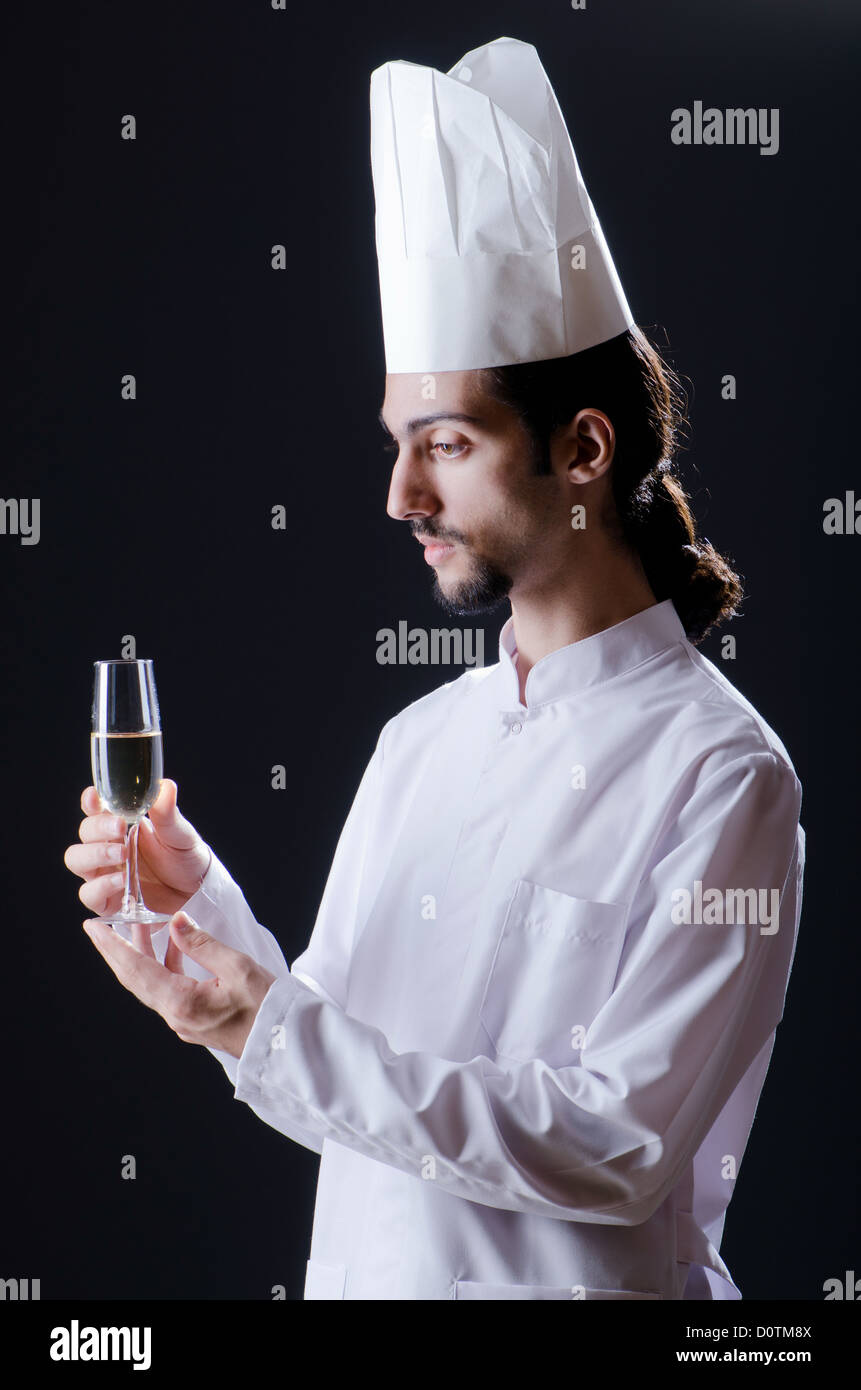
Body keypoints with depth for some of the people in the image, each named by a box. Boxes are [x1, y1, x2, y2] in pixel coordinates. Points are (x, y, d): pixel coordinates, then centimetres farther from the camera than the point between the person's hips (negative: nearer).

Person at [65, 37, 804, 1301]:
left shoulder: (716, 771, -17)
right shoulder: (420, 738, 3)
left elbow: (622, 1151, -22)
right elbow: (331, 1059, 6)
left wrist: (269, 1033, -24)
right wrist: (205, 907, -11)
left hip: (577, 1281, -5)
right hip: (355, 1271, 6)